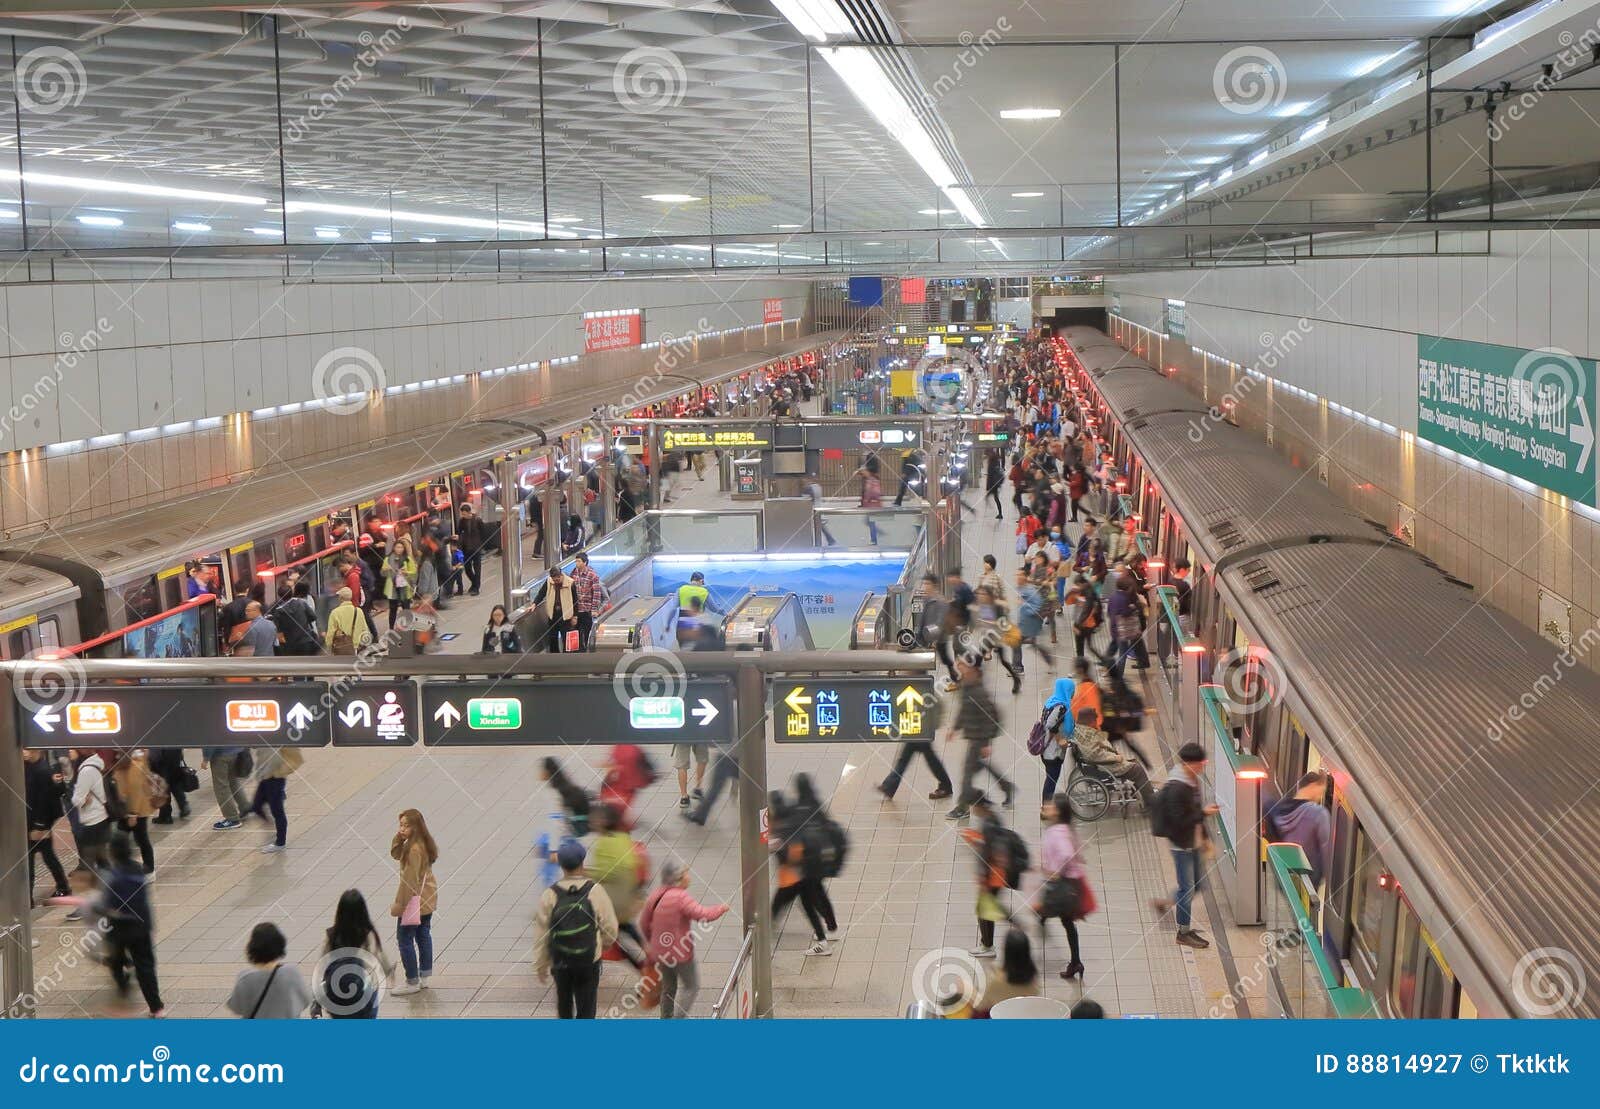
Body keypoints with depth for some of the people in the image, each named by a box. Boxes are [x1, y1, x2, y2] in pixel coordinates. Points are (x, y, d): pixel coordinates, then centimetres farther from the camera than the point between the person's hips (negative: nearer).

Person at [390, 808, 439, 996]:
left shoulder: (414, 849, -25)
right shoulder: (424, 843, 6)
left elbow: (410, 879, -25)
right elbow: (395, 854, 15)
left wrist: (399, 903, -20)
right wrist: (398, 838, -3)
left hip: (415, 899, -10)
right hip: (428, 898, 10)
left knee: (405, 938, -1)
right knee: (423, 935, 18)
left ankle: (412, 982, 5)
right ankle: (424, 976, 28)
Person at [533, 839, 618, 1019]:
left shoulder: (549, 896, -11)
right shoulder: (595, 892, -13)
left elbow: (541, 936, -5)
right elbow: (610, 929, -7)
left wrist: (540, 966, 8)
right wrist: (603, 943, 16)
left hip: (560, 962, 2)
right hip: (589, 962, -2)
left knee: (563, 1004, 23)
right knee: (586, 1007, 7)